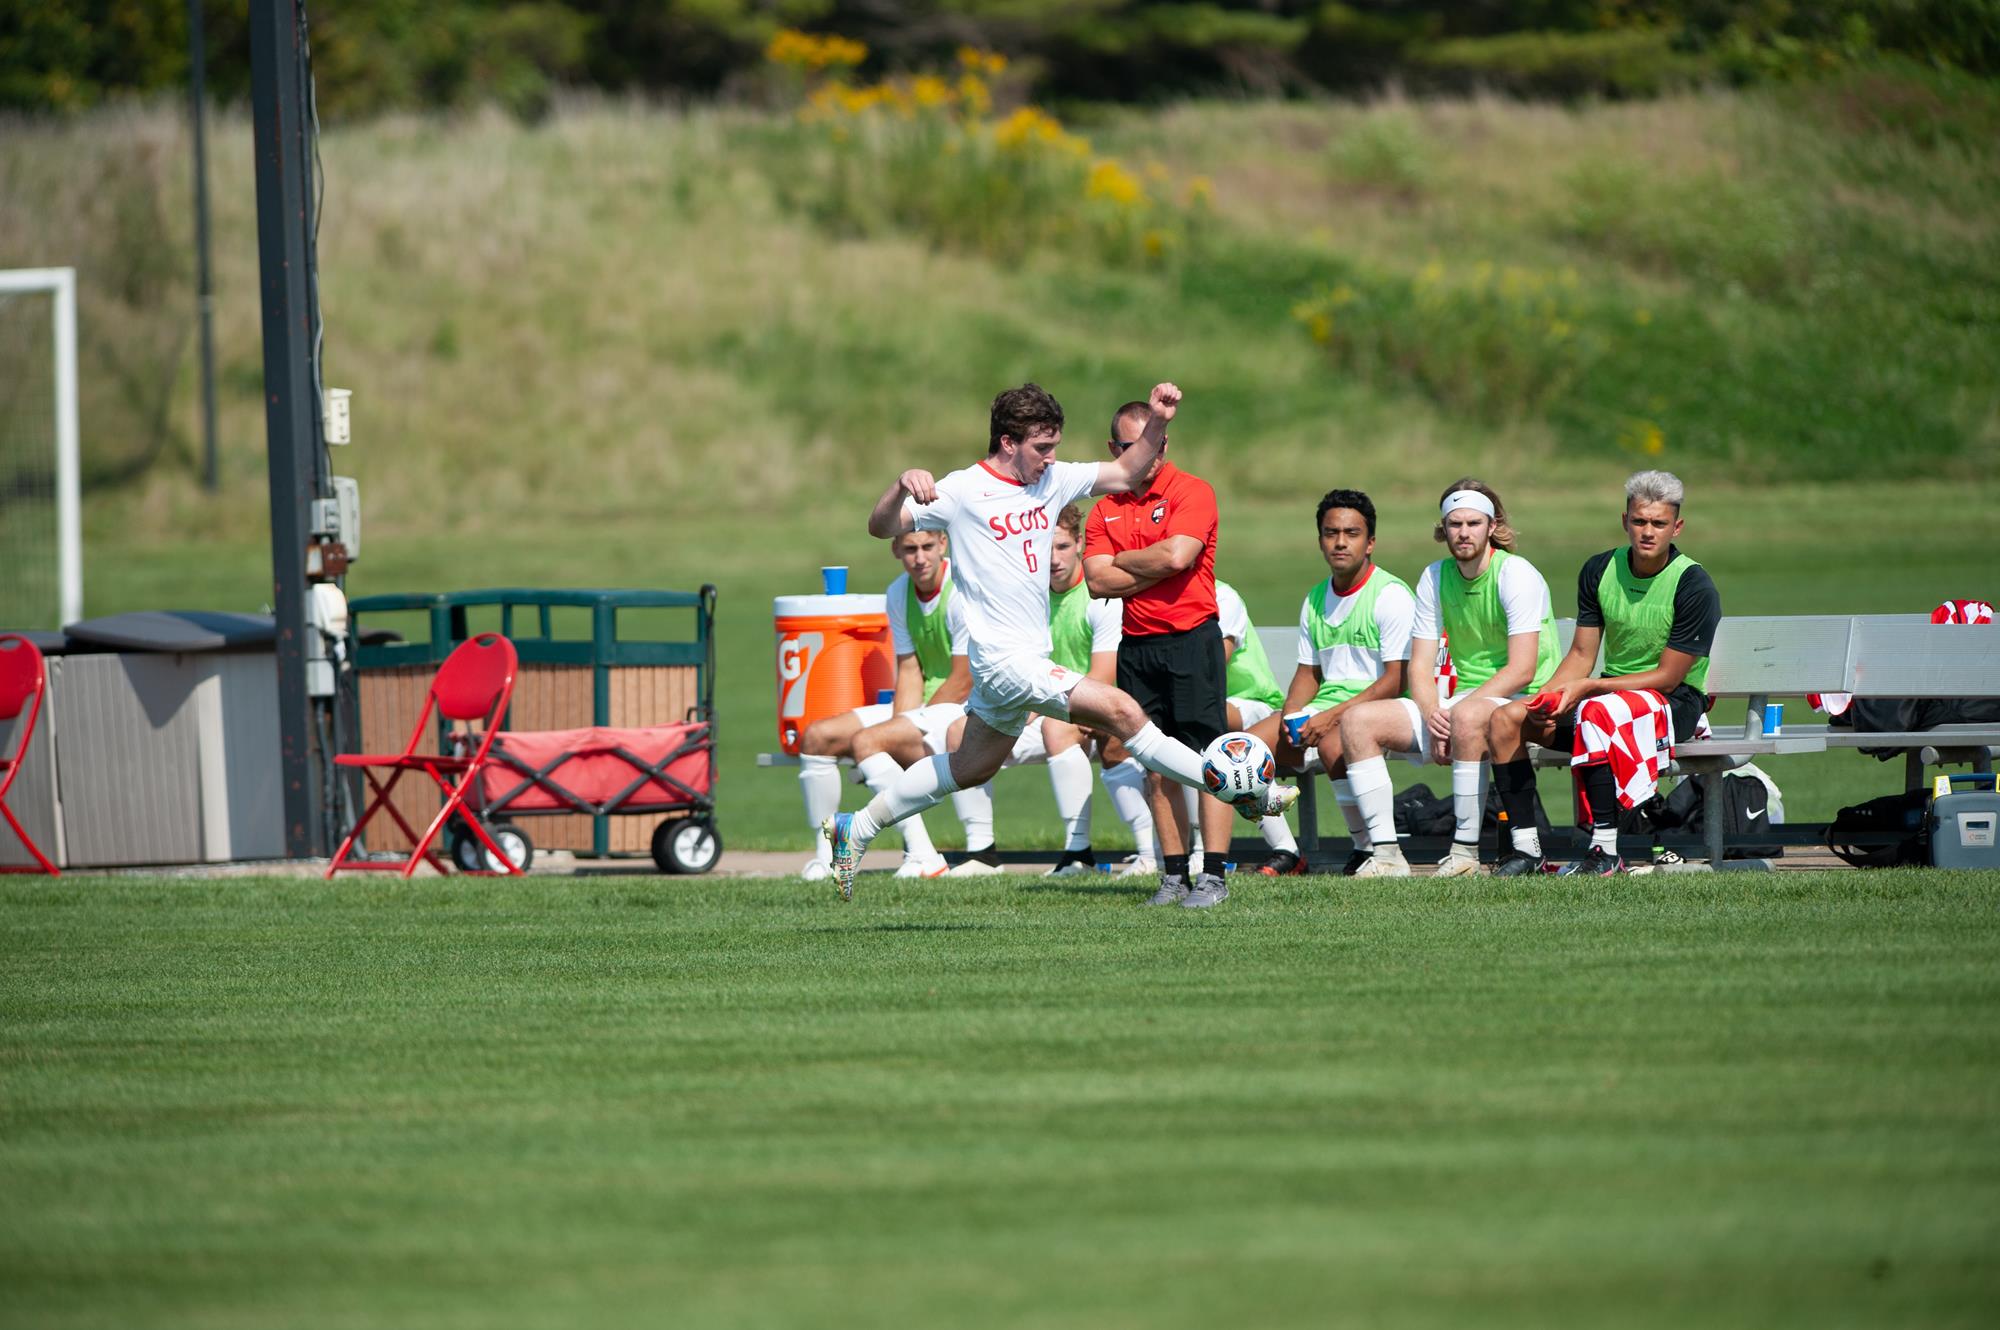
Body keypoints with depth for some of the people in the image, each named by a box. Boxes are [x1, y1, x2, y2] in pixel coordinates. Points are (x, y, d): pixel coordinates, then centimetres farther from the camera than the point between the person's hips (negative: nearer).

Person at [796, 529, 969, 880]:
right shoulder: (898, 594, 6)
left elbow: (964, 680, -18)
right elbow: (909, 672, 4)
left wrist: (906, 727, -14)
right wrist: (899, 727, -13)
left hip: (964, 708, -8)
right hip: (921, 708, 8)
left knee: (866, 742, -29)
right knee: (816, 737, -1)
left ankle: (922, 855, -33)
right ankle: (825, 858, 4)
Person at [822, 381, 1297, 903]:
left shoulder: (1051, 479, 9)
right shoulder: (962, 492, -11)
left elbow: (1125, 475, 17)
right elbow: (881, 527, -14)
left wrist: (1157, 423, 1)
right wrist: (903, 485, -34)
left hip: (1029, 657, 9)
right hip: (1004, 658, -9)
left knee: (972, 767, 19)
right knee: (1120, 711, -14)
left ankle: (856, 829, 30)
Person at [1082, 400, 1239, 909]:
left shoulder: (1192, 492, -2)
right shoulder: (1104, 511, 12)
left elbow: (1176, 556, -16)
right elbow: (1098, 581, 1)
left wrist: (1123, 560, -1)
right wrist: (1154, 567, -6)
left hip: (1191, 641, -5)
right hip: (1136, 648, 5)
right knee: (1155, 768, 5)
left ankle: (1214, 877, -9)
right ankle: (1174, 875, 10)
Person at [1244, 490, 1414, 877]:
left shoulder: (1391, 595, -9)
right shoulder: (1316, 600, 15)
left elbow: (1396, 681, -15)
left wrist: (1333, 716, -22)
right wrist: (1290, 717, -2)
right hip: (1324, 709, 7)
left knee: (1334, 744, -38)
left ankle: (1368, 849, -20)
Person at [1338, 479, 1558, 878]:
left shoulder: (1515, 575, -11)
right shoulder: (1435, 578, 8)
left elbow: (1522, 670, -18)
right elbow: (1419, 667, 6)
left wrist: (1452, 712, -23)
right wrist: (1432, 716, -16)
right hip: (1464, 700, 7)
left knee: (1467, 717, -41)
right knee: (1357, 721, -9)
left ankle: (1466, 853, -32)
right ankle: (1386, 853, -16)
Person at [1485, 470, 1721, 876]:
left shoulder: (1695, 587, -14)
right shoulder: (1600, 571, 4)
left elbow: (1668, 676, -15)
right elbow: (1582, 654, 8)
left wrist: (1585, 688, -20)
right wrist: (1549, 695, -13)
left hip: (1675, 703, -7)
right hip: (1612, 689, 7)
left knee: (1598, 713, -38)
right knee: (1505, 719, -11)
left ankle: (1605, 851, -37)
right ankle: (1525, 848, -13)